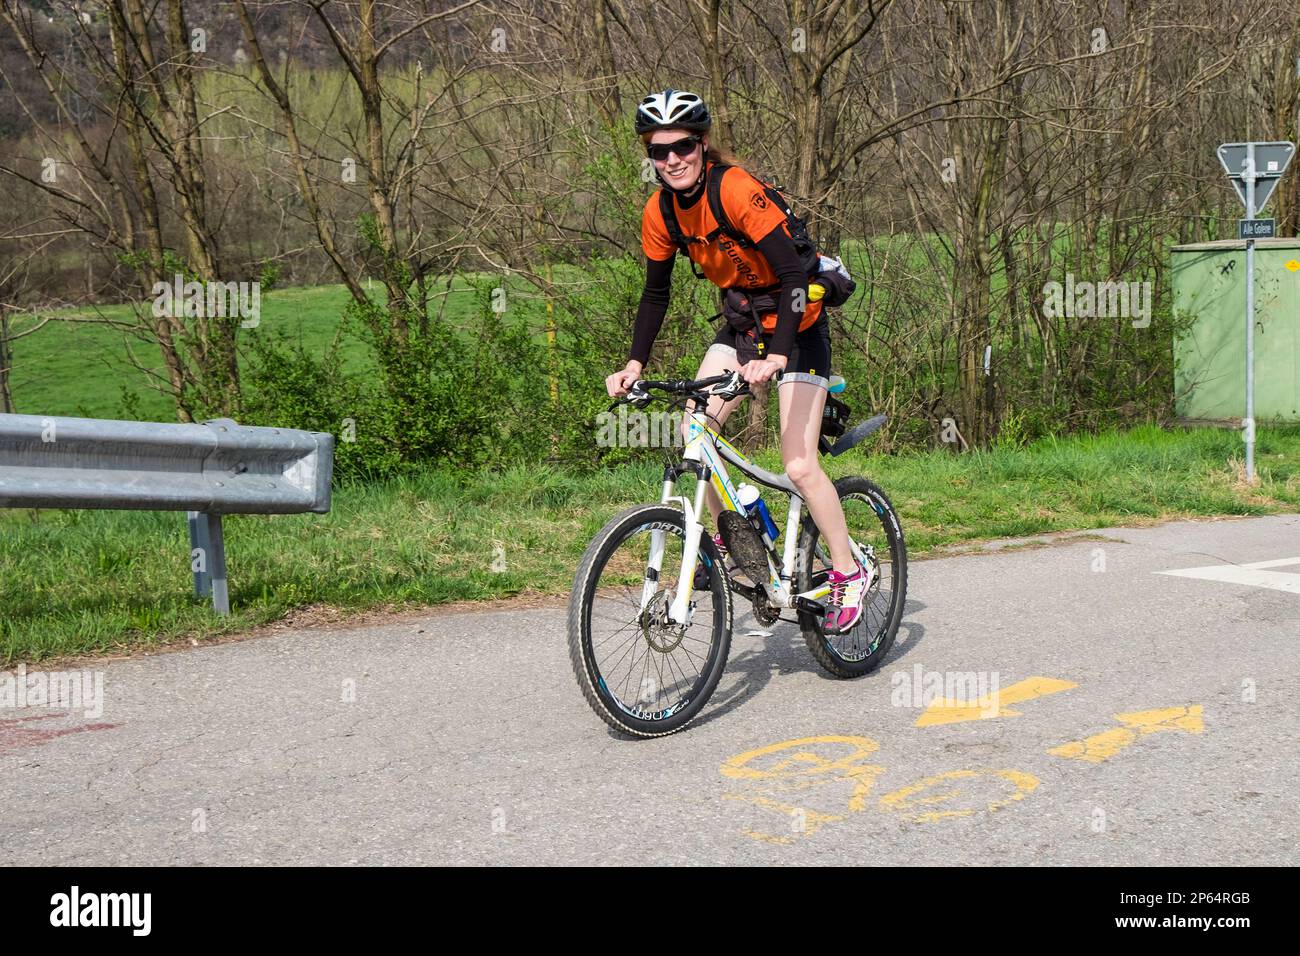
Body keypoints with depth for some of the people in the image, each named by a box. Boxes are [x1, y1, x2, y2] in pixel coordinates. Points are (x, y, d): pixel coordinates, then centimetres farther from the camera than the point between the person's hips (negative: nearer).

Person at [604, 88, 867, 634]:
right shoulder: (661, 212, -7)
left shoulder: (738, 191, -28)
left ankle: (849, 573, 6)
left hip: (796, 327, -6)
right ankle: (727, 539, 7)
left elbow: (794, 278, -33)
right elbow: (656, 294, 4)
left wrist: (777, 356, -44)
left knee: (799, 466, -12)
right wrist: (634, 364, -9)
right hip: (742, 323, 6)